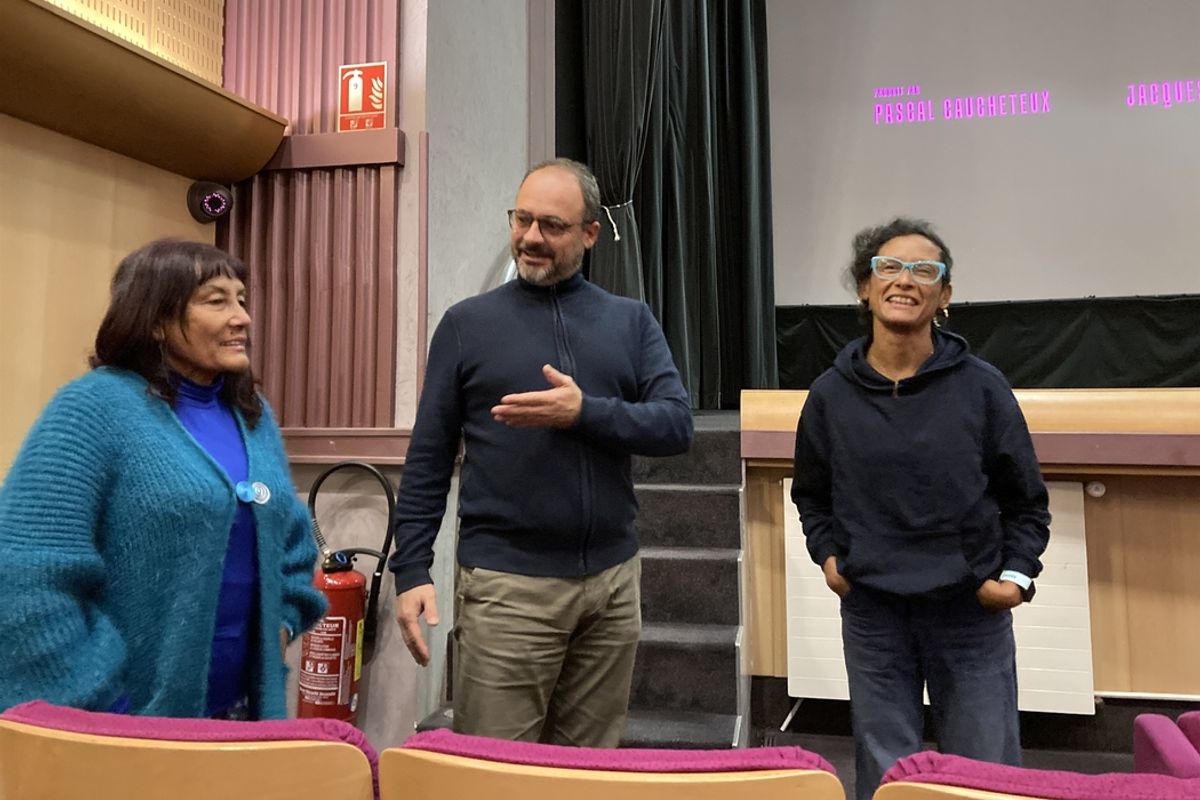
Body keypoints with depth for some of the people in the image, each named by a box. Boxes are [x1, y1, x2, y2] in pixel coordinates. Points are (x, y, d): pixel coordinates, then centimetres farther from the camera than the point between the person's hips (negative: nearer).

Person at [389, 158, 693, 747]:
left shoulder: (631, 321, 7)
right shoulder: (468, 323, 2)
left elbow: (676, 425, -3)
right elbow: (428, 459, 2)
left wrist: (584, 413, -18)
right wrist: (411, 570, -5)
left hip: (612, 580, 3)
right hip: (505, 584, -2)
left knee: (591, 766, 16)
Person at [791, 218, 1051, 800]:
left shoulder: (981, 387, -4)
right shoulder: (831, 394, -1)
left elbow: (1026, 501, 5)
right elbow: (811, 495, 13)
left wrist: (1017, 574, -7)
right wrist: (827, 554, -2)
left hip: (972, 610, 0)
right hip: (871, 613, 1)